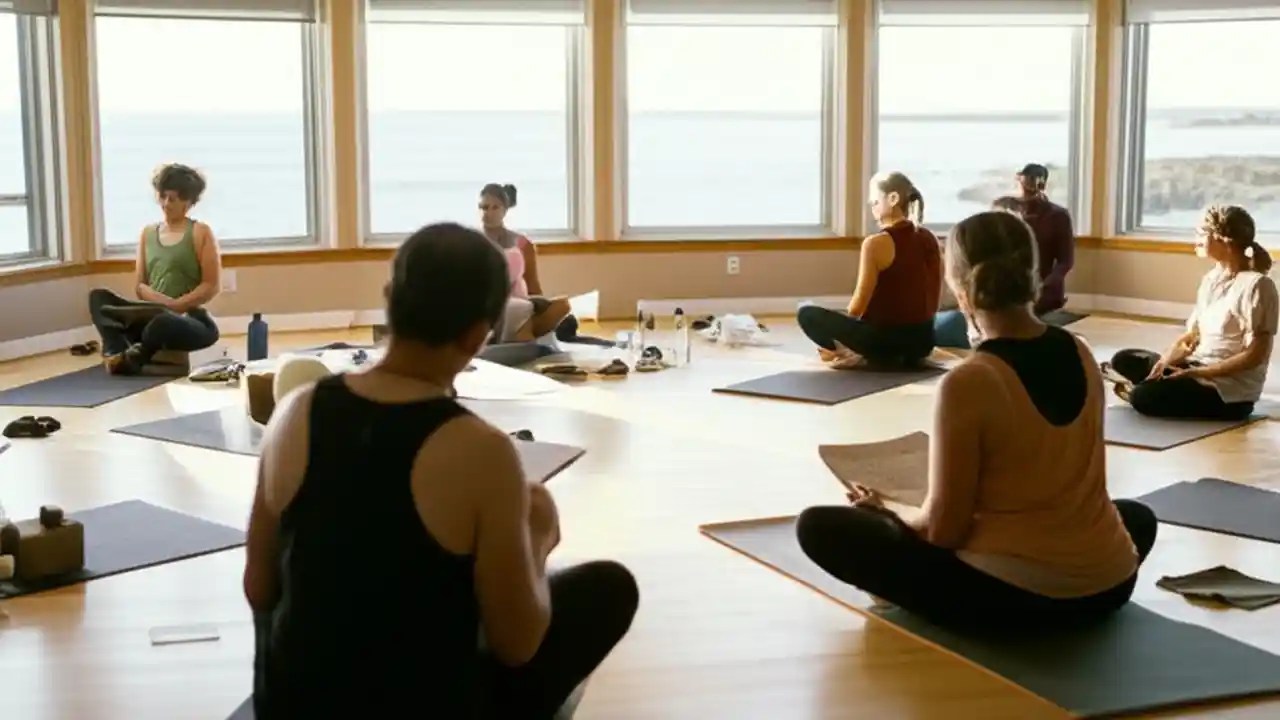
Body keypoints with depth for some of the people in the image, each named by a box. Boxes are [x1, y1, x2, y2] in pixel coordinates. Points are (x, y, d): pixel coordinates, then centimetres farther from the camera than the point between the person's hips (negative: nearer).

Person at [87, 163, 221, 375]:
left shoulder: (200, 232, 2)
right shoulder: (148, 233, 16)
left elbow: (212, 285, -6)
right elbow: (139, 286, 10)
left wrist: (175, 306, -16)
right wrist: (164, 302, -12)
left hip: (189, 318, -6)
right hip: (153, 314, 6)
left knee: (162, 323, -42)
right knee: (98, 296, -15)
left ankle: (133, 359, -15)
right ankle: (117, 353, -36)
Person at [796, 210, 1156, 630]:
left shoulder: (969, 383, -18)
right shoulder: (1082, 355, 2)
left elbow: (943, 529, -15)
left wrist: (885, 511, 6)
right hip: (1105, 586, 5)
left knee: (819, 526, 0)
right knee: (1137, 517, 42)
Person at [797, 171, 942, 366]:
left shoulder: (876, 243, -15)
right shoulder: (929, 239, 5)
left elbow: (859, 305, -12)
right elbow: (933, 301, 11)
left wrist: (839, 339, 6)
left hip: (887, 339, -7)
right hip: (923, 340, 7)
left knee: (807, 314, 2)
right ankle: (899, 356, 14)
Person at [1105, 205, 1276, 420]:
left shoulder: (1256, 285, -16)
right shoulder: (1211, 279, 9)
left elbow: (1254, 356, -18)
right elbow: (1190, 337, 10)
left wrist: (1194, 373, -19)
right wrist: (1163, 363, -10)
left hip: (1231, 391, -8)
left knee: (1144, 397, -25)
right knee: (1123, 360, 9)